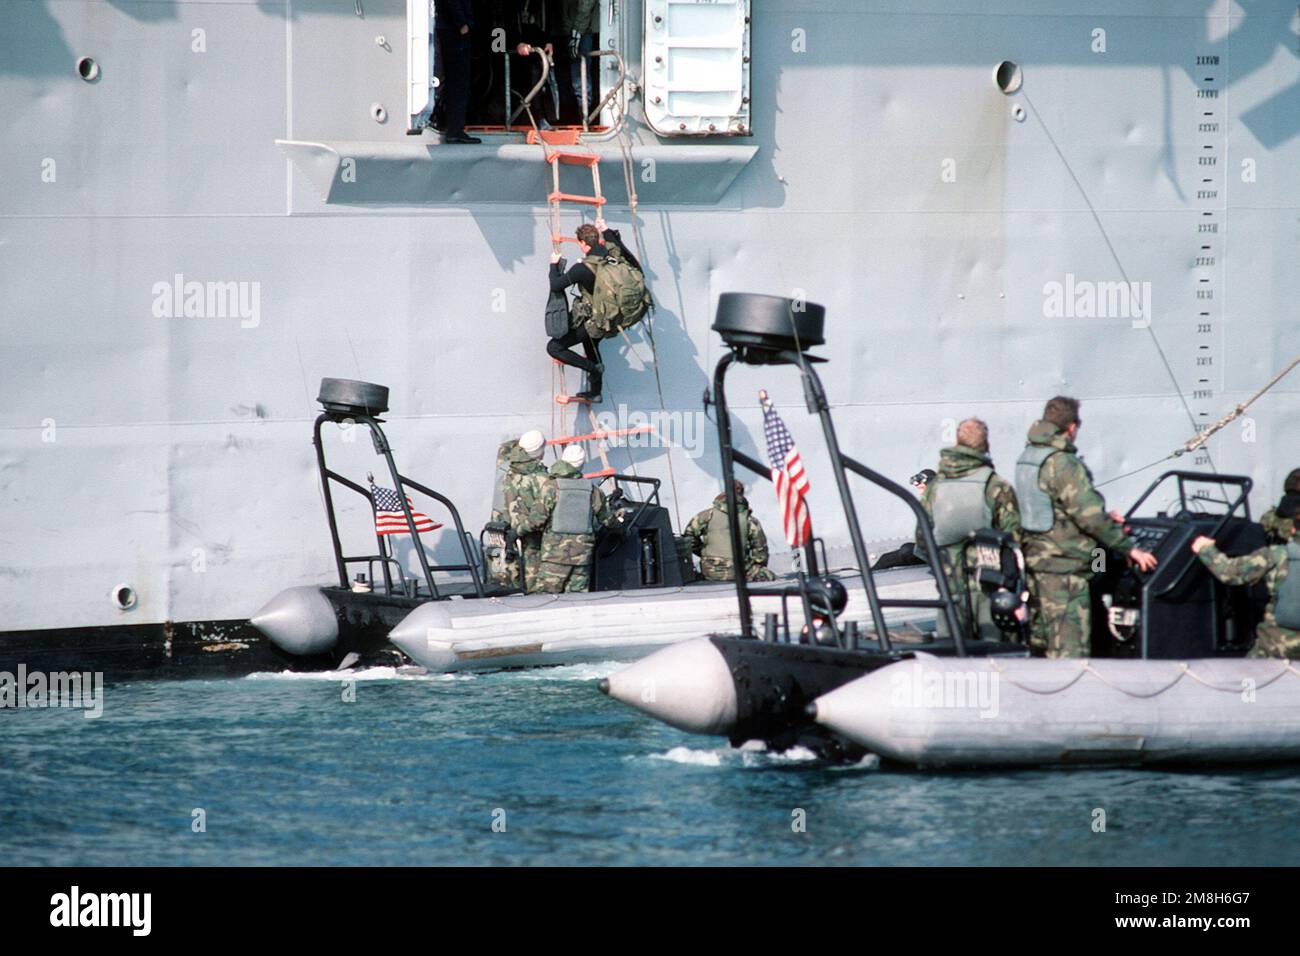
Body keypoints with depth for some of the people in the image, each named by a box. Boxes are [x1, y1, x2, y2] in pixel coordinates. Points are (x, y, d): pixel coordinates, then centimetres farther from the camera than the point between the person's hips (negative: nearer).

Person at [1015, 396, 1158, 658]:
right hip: (1064, 568, -9)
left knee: (1040, 646, 15)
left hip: (1035, 559, 9)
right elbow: (1089, 516, -19)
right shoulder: (1063, 464, -18)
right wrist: (1129, 548, -10)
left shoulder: (1027, 457, 11)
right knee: (1070, 648, -8)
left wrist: (1104, 518, 20)